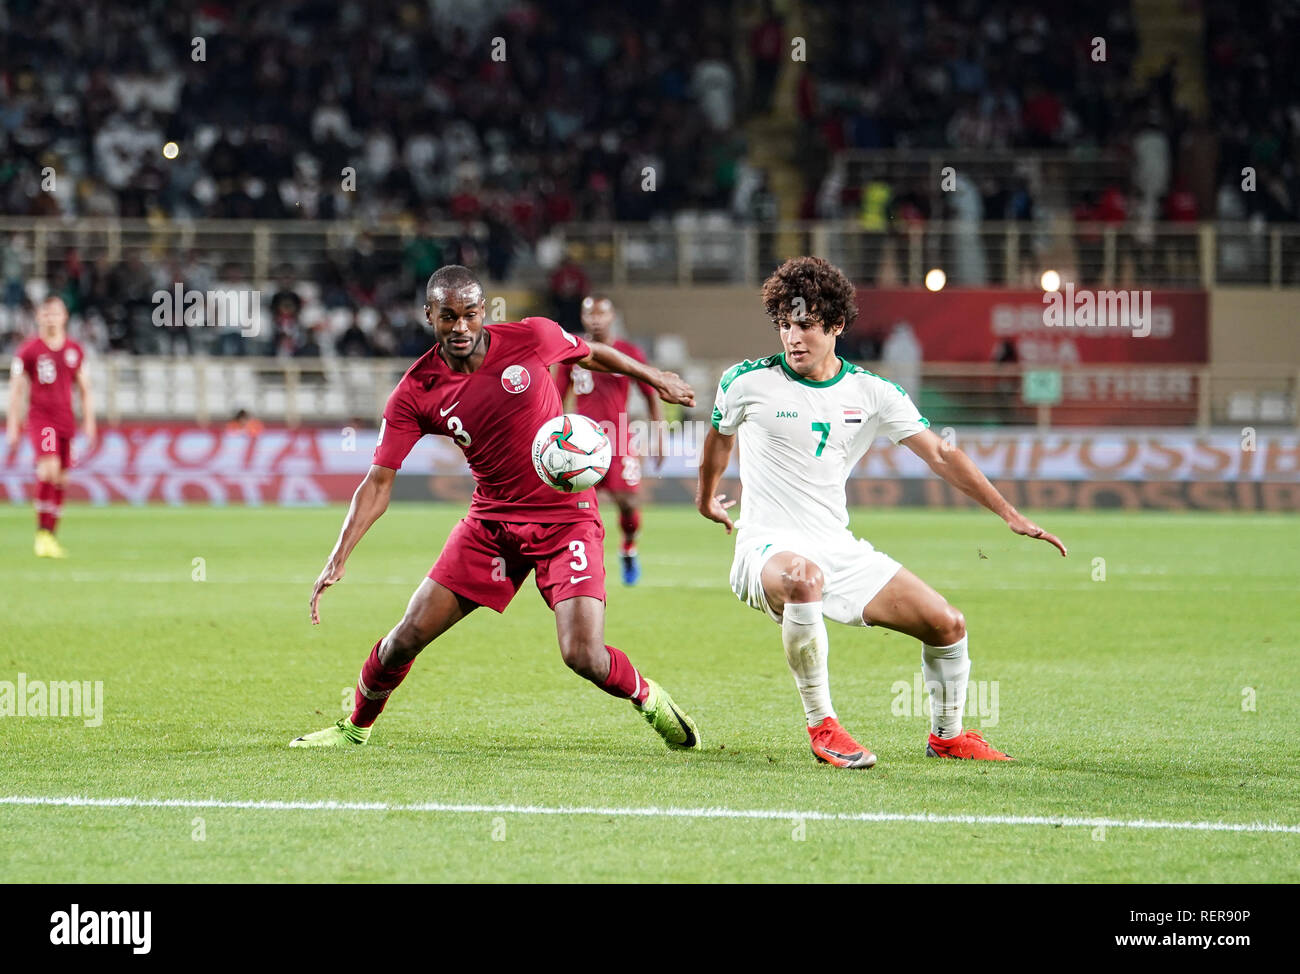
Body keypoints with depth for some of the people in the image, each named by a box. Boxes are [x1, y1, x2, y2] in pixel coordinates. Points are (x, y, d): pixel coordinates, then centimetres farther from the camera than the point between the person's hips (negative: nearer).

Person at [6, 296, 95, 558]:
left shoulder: (75, 350, 10)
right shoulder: (29, 350, -1)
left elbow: (84, 389, 17)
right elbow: (16, 390, 1)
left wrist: (89, 421, 11)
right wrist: (13, 426, -3)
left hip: (66, 419, 5)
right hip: (40, 417, -4)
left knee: (61, 479, 6)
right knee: (49, 469, -23)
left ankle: (51, 536, 16)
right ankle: (42, 533, -16)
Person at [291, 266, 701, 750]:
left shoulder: (531, 337, -11)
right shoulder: (416, 392, -10)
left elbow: (592, 354, 11)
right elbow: (379, 481, -9)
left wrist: (657, 380, 24)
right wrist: (338, 560, -18)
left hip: (566, 517, -2)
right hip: (491, 523, 2)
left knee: (584, 657, -17)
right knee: (407, 637, -3)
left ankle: (648, 698, 16)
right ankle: (355, 728, 25)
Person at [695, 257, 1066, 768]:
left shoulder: (872, 392, 2)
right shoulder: (748, 382, -5)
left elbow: (939, 454, 3)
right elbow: (720, 435, 17)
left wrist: (1010, 514, -3)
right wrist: (706, 498, 33)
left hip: (839, 548, 4)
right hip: (768, 547, -4)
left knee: (947, 625, -4)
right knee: (804, 577, -42)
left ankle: (946, 735, 24)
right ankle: (821, 727, -30)